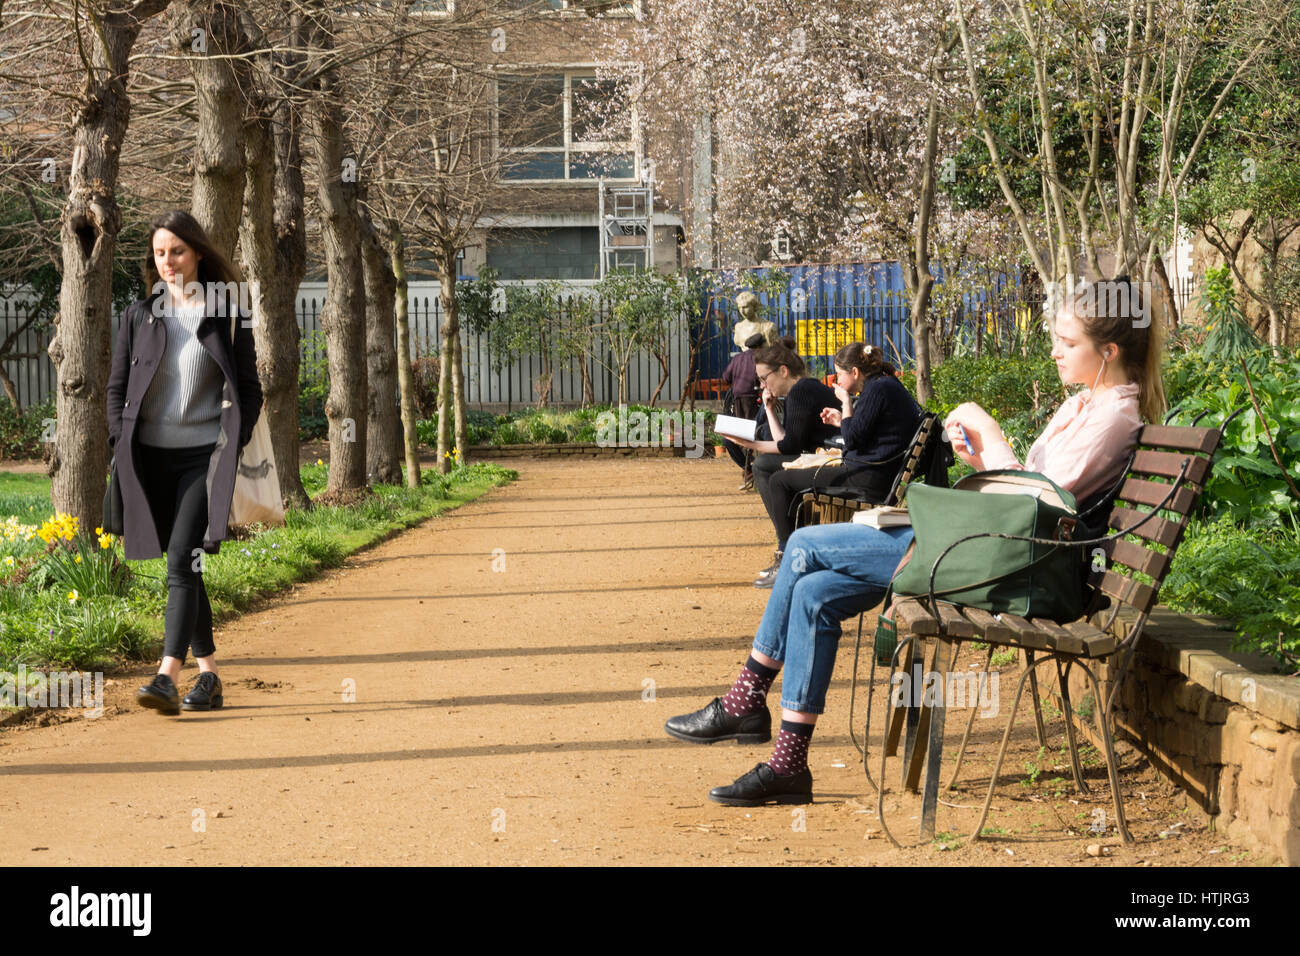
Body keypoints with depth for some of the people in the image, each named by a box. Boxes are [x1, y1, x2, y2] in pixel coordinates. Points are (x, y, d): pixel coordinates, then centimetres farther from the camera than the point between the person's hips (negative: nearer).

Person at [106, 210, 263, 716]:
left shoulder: (229, 316, 2)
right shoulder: (139, 315, 9)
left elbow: (250, 390, 5)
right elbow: (118, 386, 12)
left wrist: (232, 448, -7)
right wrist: (120, 446, 1)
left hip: (203, 456, -3)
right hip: (150, 458, 4)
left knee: (182, 560, -16)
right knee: (182, 566, 9)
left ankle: (168, 675, -22)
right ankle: (209, 673, 18)